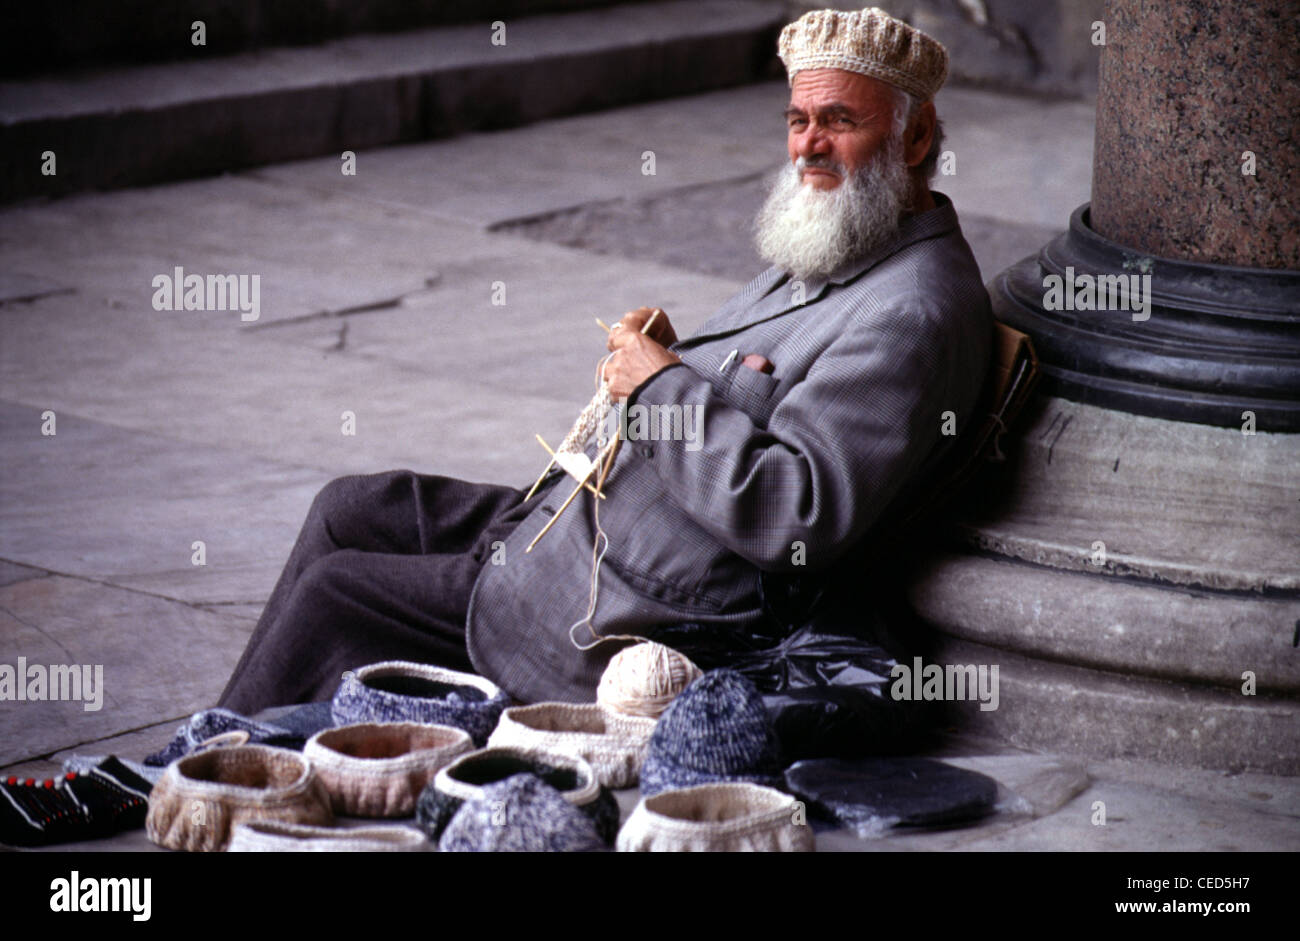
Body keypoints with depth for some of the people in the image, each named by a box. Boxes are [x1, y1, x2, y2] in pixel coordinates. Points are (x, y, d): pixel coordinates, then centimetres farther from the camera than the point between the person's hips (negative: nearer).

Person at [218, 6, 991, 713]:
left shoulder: (913, 314, -22)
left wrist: (665, 388, -21)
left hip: (634, 621, -11)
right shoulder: (822, 260, 11)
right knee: (351, 510, 14)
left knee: (333, 594, -3)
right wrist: (664, 355, 2)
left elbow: (800, 519, -31)